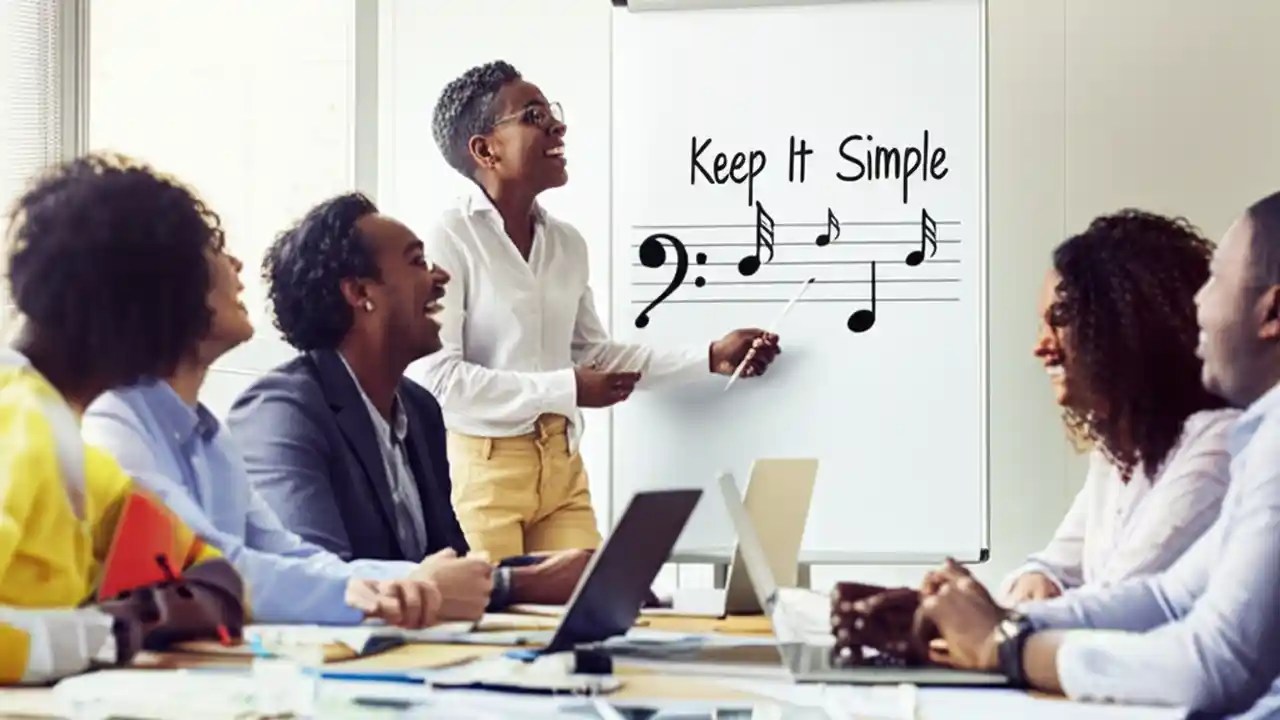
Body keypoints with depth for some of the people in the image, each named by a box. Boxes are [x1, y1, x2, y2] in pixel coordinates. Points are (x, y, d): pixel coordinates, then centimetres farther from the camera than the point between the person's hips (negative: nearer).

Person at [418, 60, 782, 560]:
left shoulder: (567, 243, 8)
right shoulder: (448, 243, -12)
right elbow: (435, 378, -18)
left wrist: (708, 359, 9)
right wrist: (565, 390, -14)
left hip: (562, 467, 6)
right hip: (481, 468, -6)